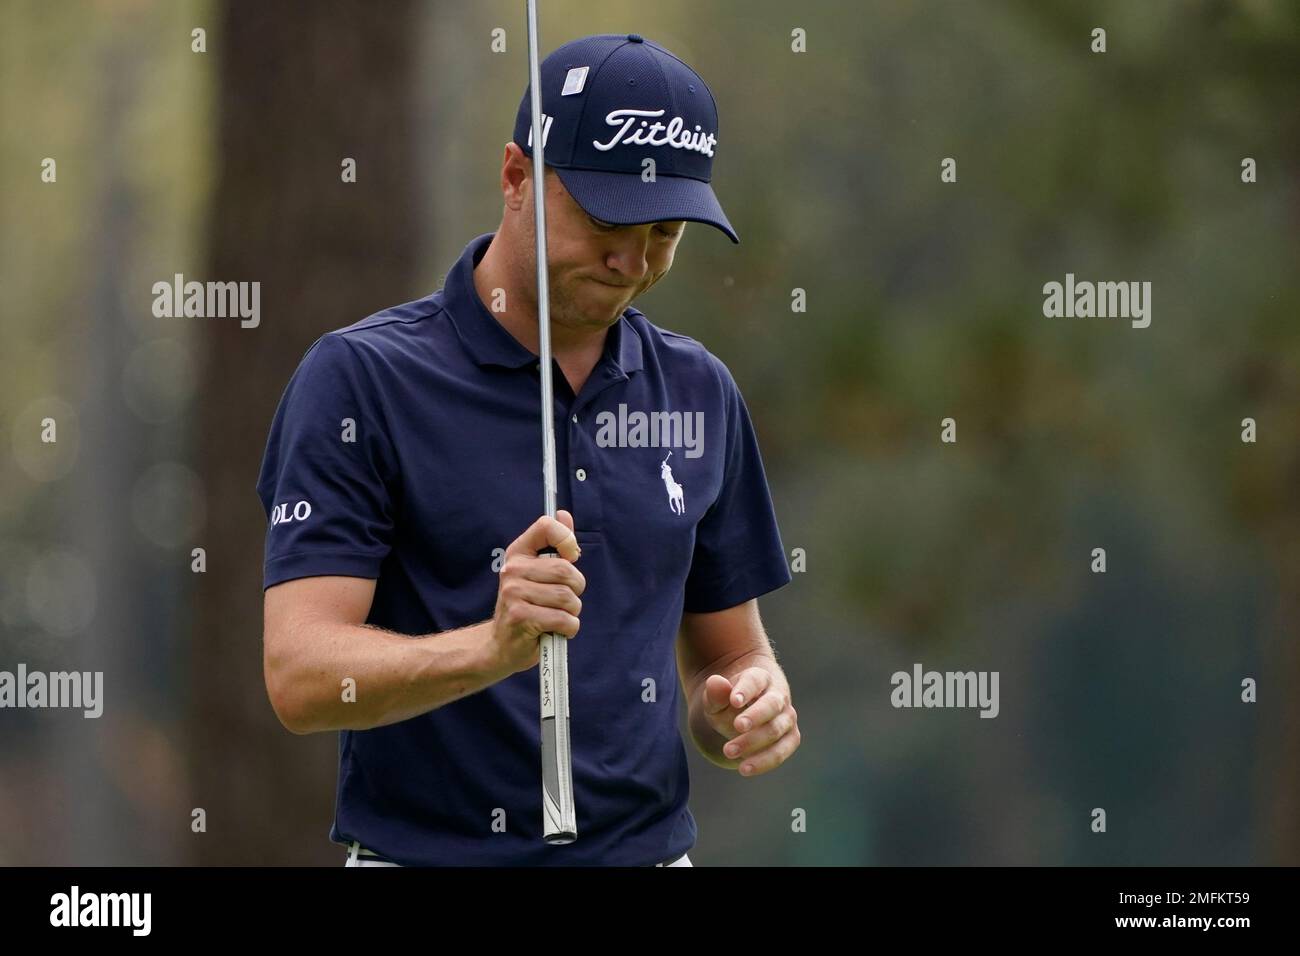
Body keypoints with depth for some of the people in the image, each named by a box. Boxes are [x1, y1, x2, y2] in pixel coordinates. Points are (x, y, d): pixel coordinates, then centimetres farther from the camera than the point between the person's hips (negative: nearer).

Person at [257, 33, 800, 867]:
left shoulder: (698, 393, 7)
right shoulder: (362, 379, -8)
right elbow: (300, 676, -15)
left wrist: (753, 710, -8)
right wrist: (493, 647, -32)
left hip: (650, 847, 4)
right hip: (429, 854, -4)